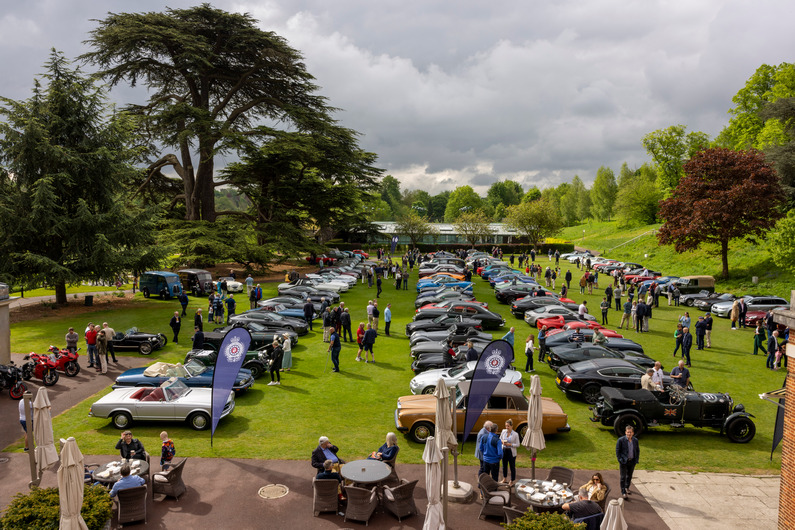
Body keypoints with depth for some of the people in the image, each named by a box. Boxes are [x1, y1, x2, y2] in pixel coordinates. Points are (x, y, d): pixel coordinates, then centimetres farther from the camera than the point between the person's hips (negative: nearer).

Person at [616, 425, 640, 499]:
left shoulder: (635, 440, 0)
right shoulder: (621, 440, -13)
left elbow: (637, 450, 10)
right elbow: (617, 450, -7)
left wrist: (637, 459, 3)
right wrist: (620, 459, -13)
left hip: (632, 461, 4)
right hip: (624, 462, -4)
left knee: (629, 476, 19)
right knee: (623, 477, -2)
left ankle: (627, 488, 41)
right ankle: (623, 492, 6)